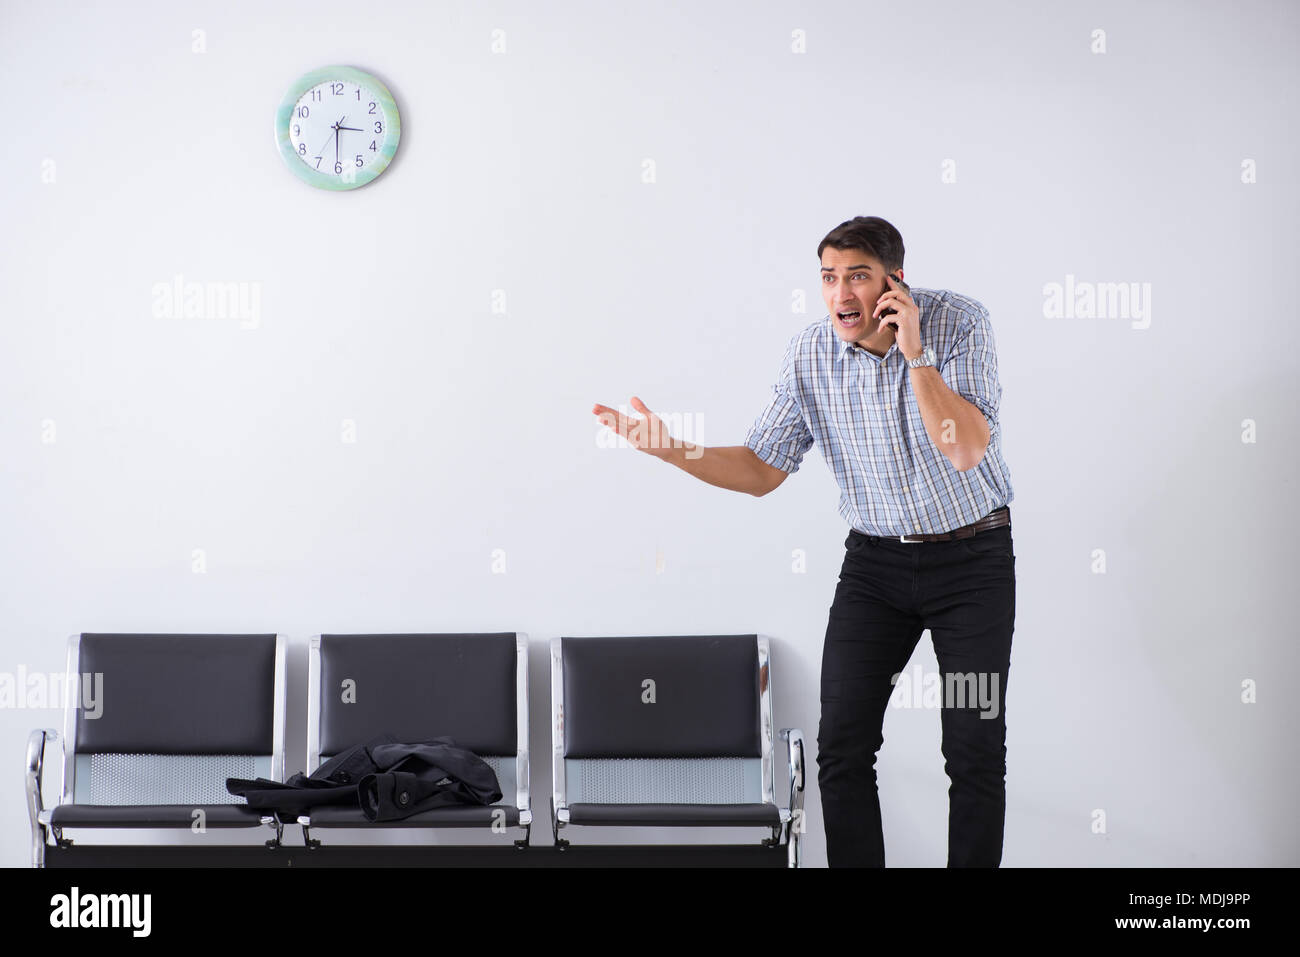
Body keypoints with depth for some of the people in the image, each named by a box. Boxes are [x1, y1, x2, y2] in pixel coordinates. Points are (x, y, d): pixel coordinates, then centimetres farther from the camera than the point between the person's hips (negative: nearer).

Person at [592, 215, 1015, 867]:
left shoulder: (959, 321, -16)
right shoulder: (810, 353, -7)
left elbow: (965, 451, -26)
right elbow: (761, 470, -1)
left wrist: (916, 354, -28)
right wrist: (668, 448, -14)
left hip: (972, 553, -3)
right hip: (875, 560, 3)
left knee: (975, 753, -3)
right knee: (842, 746, -2)